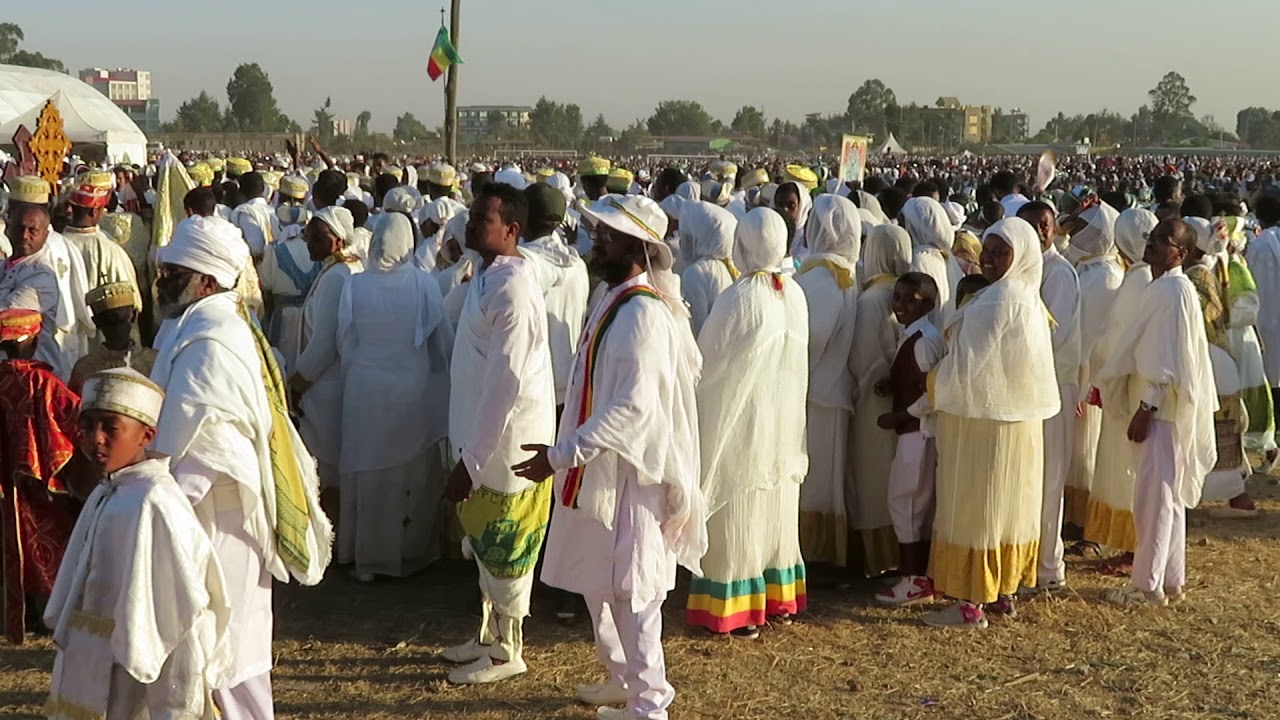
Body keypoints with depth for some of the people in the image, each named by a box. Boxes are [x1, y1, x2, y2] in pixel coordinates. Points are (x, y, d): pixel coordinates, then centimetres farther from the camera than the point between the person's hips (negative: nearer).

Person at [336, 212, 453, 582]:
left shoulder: (355, 286, -10)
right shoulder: (424, 284, -12)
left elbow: (345, 343, -2)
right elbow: (443, 341, -5)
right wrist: (441, 375, 14)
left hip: (366, 392, 1)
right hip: (414, 393, 0)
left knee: (369, 474, 12)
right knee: (415, 475, 14)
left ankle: (368, 558, 18)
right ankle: (413, 552, 25)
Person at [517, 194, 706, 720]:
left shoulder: (641, 314, -22)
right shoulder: (615, 301, 8)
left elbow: (633, 407, -27)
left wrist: (561, 454, -24)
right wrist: (568, 452, 14)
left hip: (628, 472, -10)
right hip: (599, 467, 10)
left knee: (630, 587, 1)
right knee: (599, 580, 20)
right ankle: (623, 677, 35)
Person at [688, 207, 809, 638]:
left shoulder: (738, 298, -21)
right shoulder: (795, 295, -5)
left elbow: (708, 361, -12)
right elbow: (798, 359, 4)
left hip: (740, 419, -6)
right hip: (783, 420, 6)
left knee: (736, 512, 3)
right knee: (776, 508, 17)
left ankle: (738, 609, 8)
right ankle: (779, 597, 27)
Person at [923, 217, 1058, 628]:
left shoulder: (996, 301, -19)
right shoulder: (1027, 296, 9)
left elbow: (966, 366, -18)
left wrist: (931, 391, -2)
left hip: (985, 418, -9)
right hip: (1016, 415, 9)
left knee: (974, 506, -2)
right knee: (1009, 504, 15)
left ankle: (970, 604, 3)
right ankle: (1004, 591, 25)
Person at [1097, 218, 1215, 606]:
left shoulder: (1174, 291, -17)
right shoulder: (1162, 287, 13)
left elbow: (1169, 361, -21)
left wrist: (1146, 408, -21)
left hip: (1162, 408, -10)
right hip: (1157, 405, 10)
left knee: (1153, 496, -5)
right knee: (1168, 495, 15)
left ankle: (1148, 585, 1)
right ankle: (1171, 578, 23)